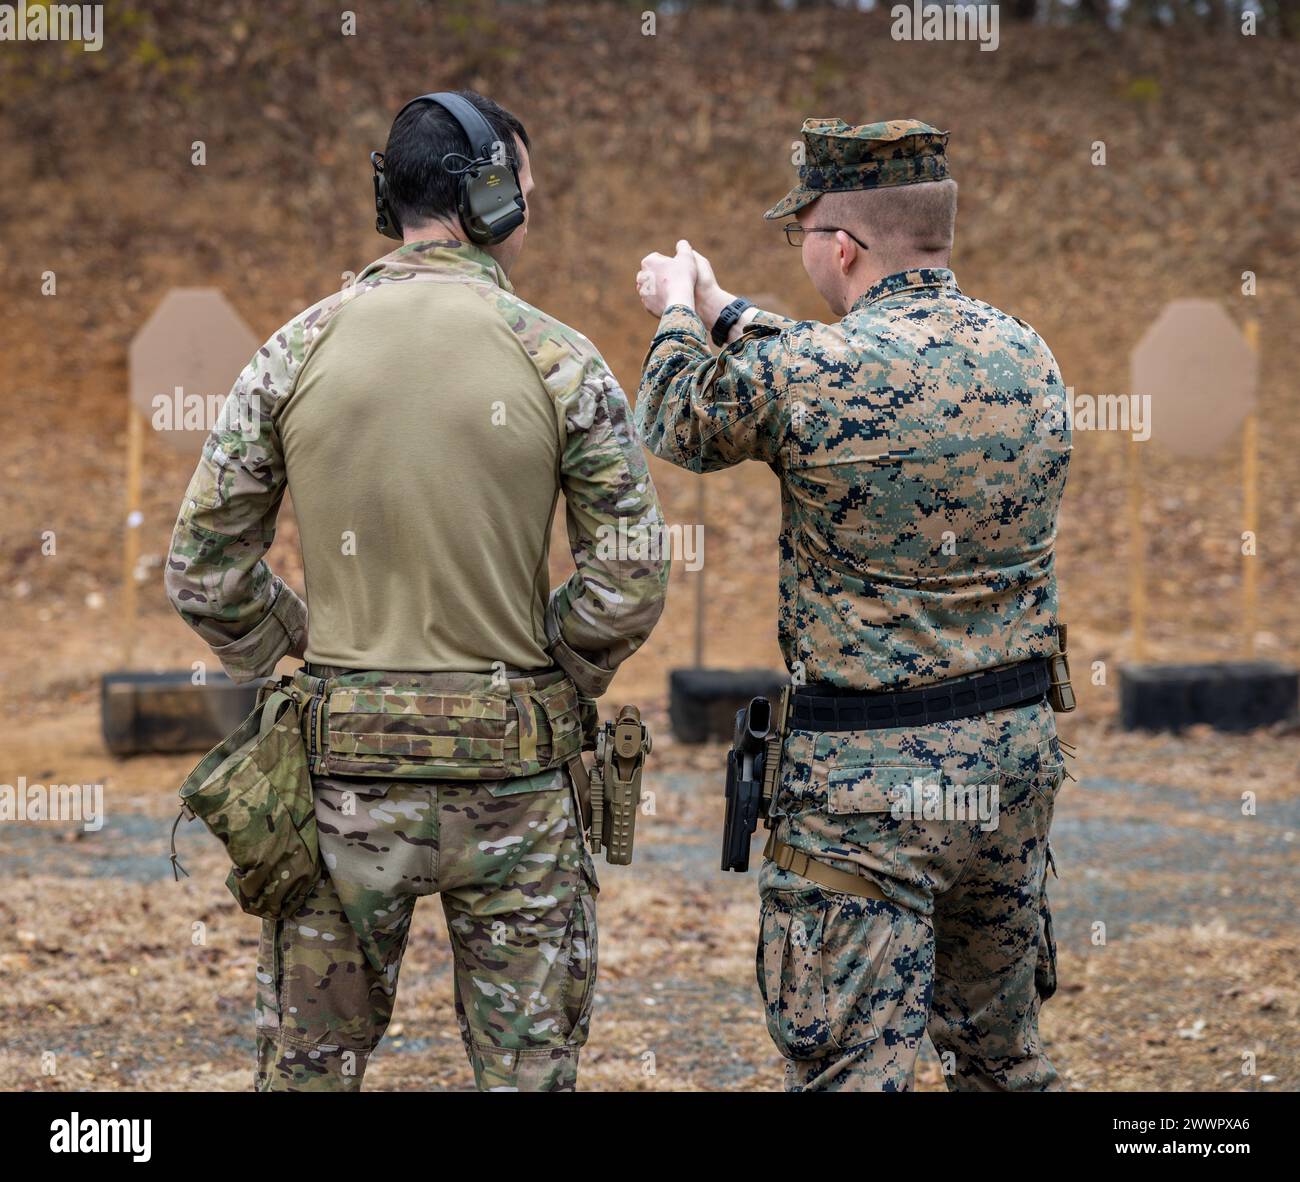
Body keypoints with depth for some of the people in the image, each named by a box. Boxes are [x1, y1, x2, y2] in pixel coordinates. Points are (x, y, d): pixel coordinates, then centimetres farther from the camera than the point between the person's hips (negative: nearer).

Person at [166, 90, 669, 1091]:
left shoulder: (298, 352, -1)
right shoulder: (560, 362, -6)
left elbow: (205, 568, 0)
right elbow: (630, 584, -8)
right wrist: (555, 687, 9)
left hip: (343, 763, 1)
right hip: (514, 773, -1)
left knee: (310, 1064, 11)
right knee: (528, 1067, 8)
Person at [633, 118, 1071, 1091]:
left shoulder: (803, 373, -17)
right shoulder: (1027, 356, 2)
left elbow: (677, 427, 3)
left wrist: (678, 314, 23)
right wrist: (725, 311, 29)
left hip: (866, 777, -6)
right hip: (1016, 755, 6)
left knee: (852, 1067, 0)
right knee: (1004, 1053, 20)